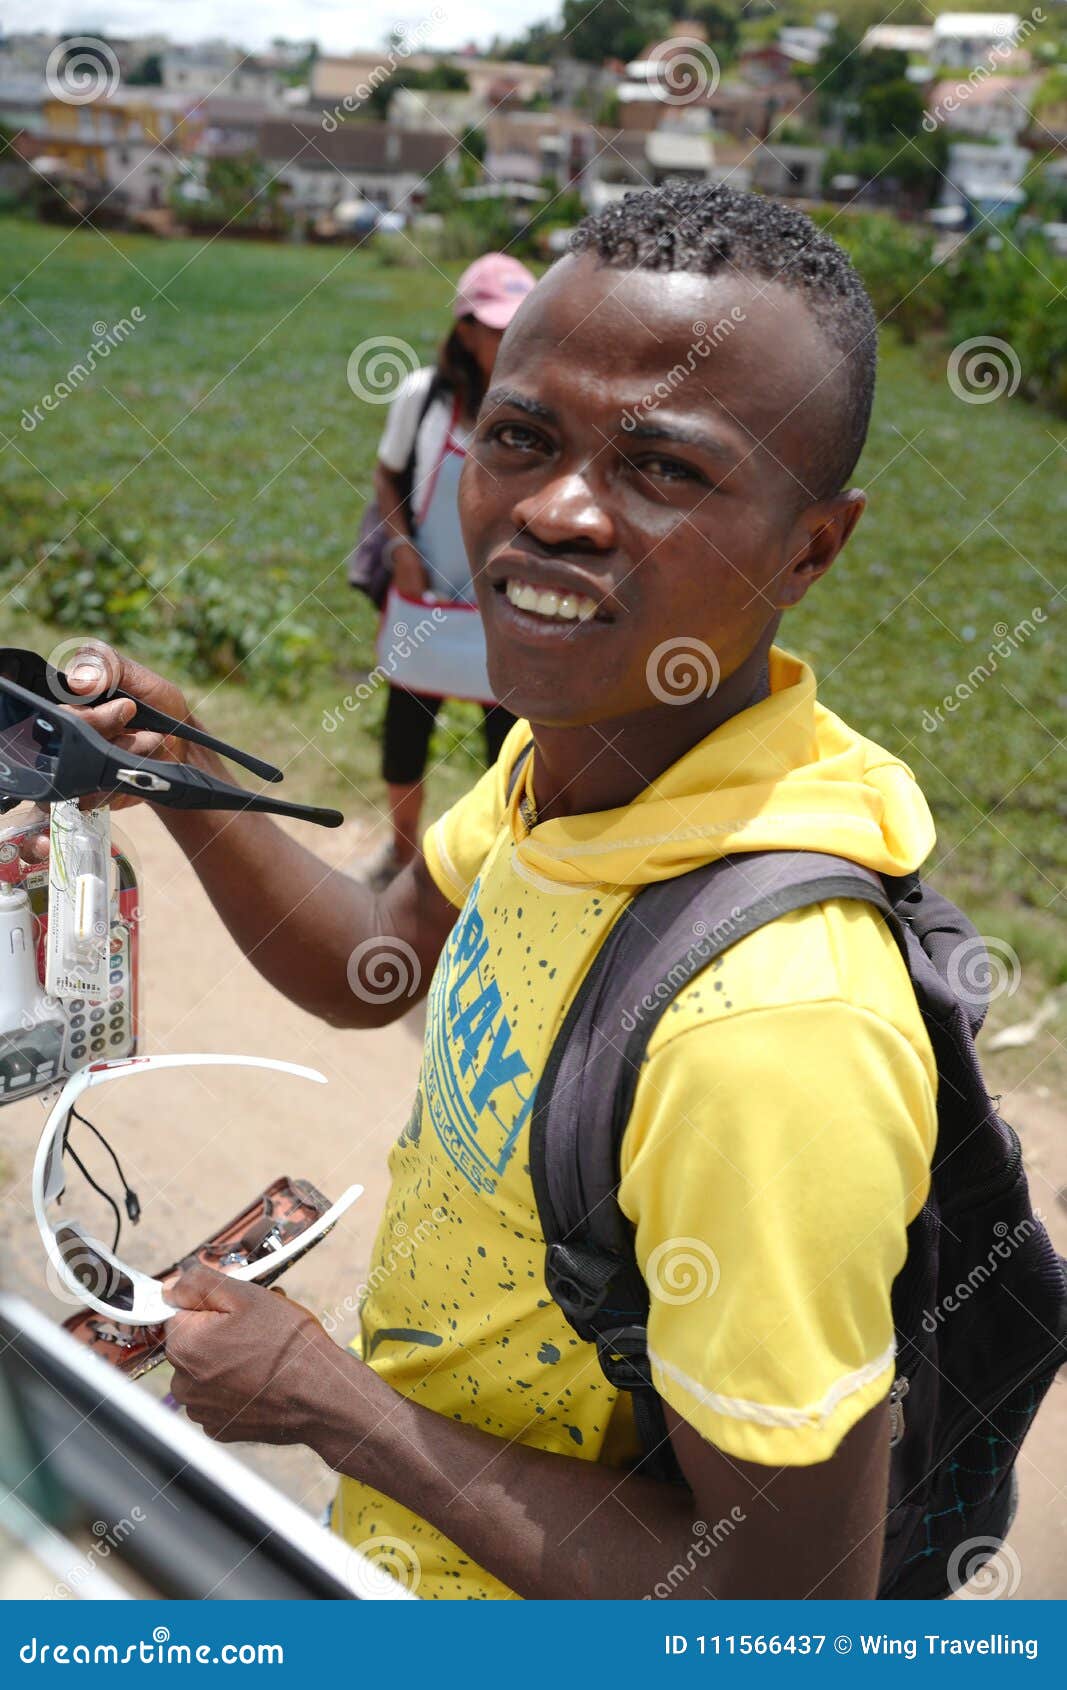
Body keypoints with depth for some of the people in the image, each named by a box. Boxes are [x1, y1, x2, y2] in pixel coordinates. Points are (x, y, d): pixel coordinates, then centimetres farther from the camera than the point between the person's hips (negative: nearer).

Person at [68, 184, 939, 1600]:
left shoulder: (775, 1029, -39)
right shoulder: (567, 752, -13)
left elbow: (788, 1617, -30)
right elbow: (371, 968, 6)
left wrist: (326, 1398, -23)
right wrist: (186, 782, -13)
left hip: (519, 1611, -6)